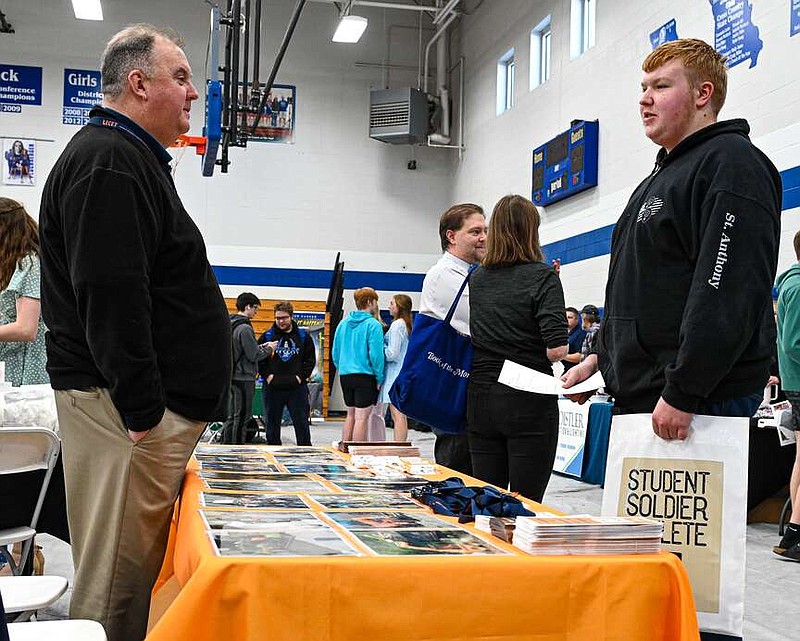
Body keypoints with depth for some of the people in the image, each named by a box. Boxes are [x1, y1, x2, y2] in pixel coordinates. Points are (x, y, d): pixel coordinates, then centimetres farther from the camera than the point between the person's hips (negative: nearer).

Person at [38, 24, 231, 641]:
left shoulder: (132, 159, 22)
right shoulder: (108, 160, -12)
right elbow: (111, 297, -22)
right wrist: (141, 410, -22)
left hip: (154, 403, 11)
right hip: (124, 406, -11)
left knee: (130, 572, 14)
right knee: (115, 585, -4)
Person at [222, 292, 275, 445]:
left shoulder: (230, 325, 12)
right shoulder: (244, 328, -17)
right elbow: (254, 355, -17)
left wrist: (260, 347, 12)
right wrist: (268, 349, 0)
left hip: (233, 376, 9)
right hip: (244, 378, -9)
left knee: (232, 416, 15)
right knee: (242, 417, -3)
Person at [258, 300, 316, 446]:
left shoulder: (303, 336, 5)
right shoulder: (267, 336, 4)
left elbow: (311, 359, 7)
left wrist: (301, 376, -3)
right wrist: (267, 375, -6)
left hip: (297, 387, 0)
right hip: (273, 388, 1)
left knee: (301, 423, 3)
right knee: (272, 424, 9)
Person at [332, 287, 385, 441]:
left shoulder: (343, 323, 8)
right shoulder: (373, 325, -11)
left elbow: (335, 352, 11)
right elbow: (375, 354, -15)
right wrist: (379, 378, -7)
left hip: (345, 375, 7)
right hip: (365, 375, -7)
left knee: (350, 415, 18)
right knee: (361, 418, -3)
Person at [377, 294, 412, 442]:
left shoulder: (397, 325, -11)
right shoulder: (407, 325, 17)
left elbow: (393, 353, -16)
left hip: (395, 373, -9)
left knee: (397, 415, -10)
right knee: (401, 415, 10)